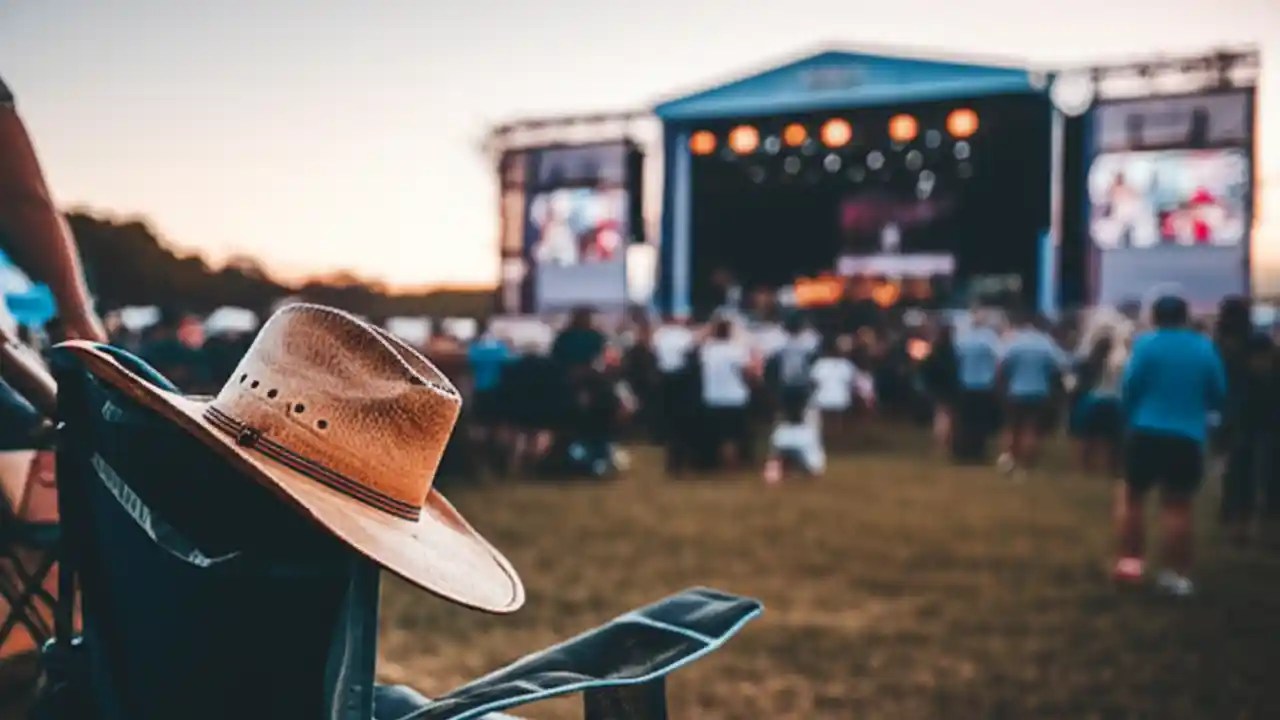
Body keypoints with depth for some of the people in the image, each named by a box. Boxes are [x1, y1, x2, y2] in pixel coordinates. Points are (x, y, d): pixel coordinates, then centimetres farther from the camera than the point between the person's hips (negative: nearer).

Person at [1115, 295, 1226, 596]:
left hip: (1147, 432, -2)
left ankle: (1129, 562, 9)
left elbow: (1129, 387, -7)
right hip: (1189, 437, 2)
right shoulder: (1205, 347, 3)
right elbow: (1219, 394, 9)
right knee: (1178, 505, 5)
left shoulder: (1147, 344, -5)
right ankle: (1176, 573, 5)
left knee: (1132, 495, 13)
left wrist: (1129, 418, 10)